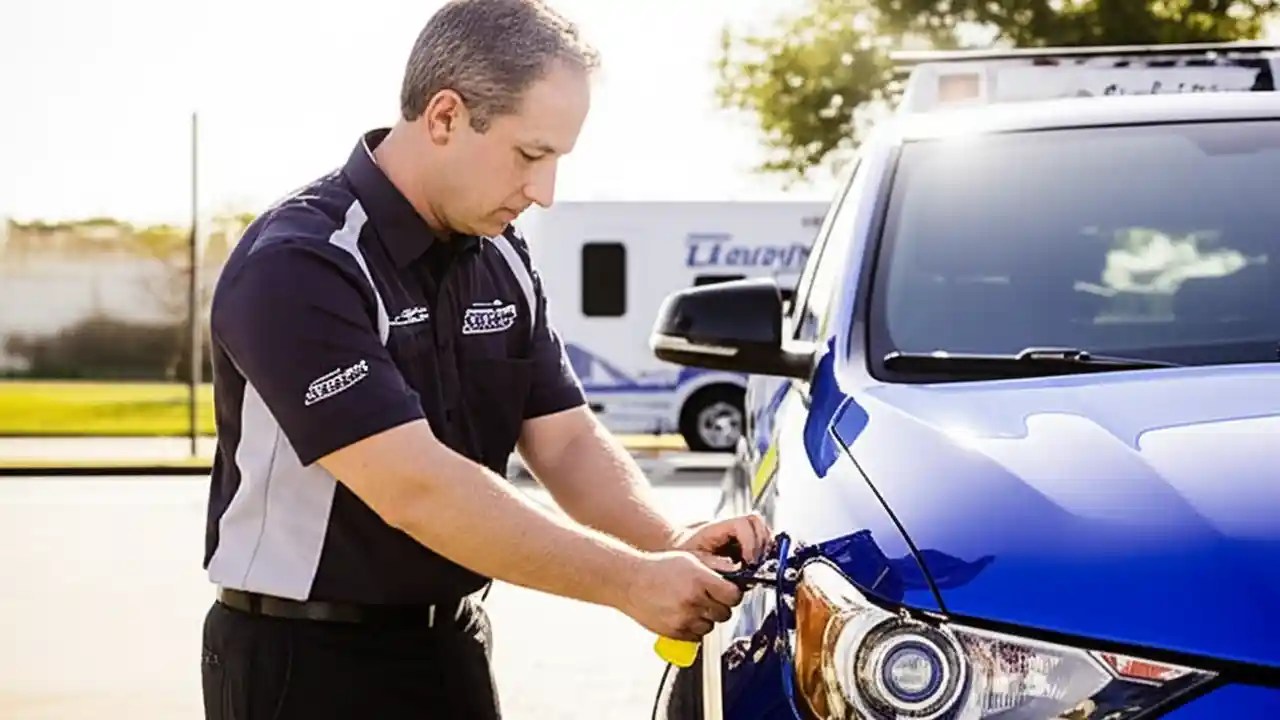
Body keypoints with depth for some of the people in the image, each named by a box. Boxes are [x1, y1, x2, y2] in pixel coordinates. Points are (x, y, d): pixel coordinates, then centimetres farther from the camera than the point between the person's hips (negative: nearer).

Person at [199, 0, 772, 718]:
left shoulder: (502, 259, 2)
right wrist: (632, 581, -26)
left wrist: (672, 543, -17)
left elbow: (568, 441, 2)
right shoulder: (296, 267, -22)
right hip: (308, 659, -7)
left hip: (453, 643, 7)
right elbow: (414, 489, -28)